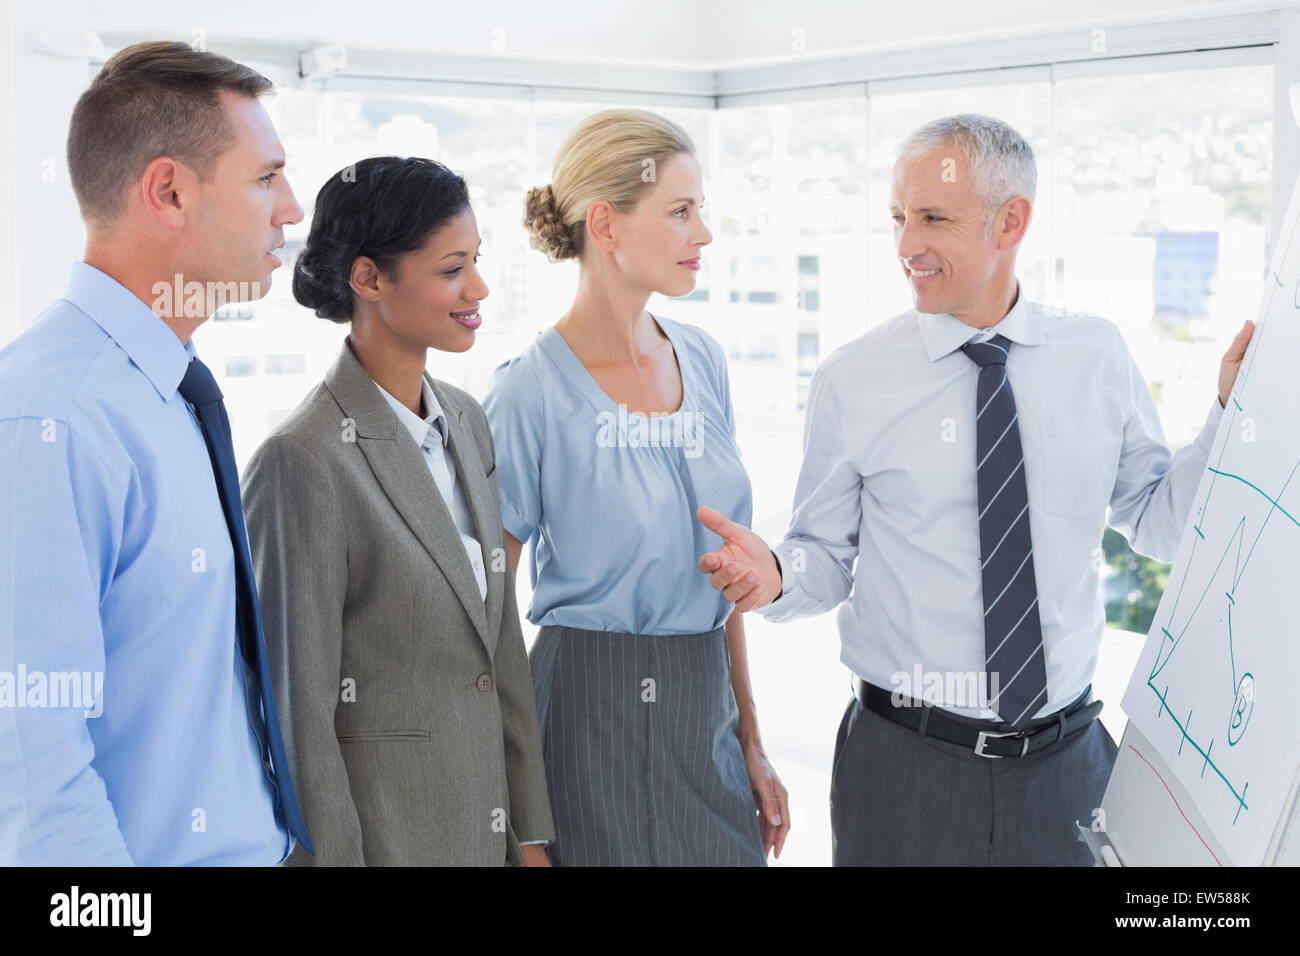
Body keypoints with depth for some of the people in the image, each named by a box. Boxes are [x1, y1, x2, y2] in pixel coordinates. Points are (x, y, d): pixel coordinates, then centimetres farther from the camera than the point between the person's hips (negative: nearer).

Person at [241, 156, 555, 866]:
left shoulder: (466, 421, 4)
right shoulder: (306, 460, -19)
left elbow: (501, 639, 7)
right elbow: (298, 711, -17)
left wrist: (532, 831, 8)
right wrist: (333, 854, -14)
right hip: (375, 826, -7)